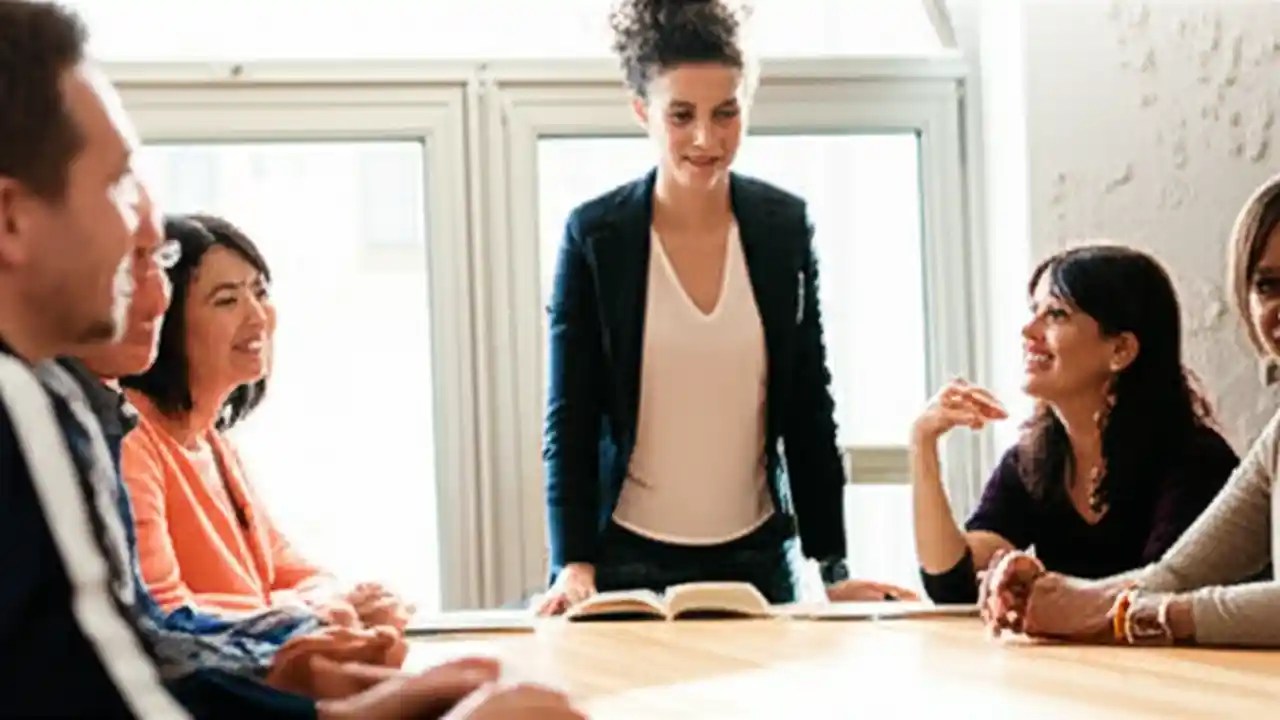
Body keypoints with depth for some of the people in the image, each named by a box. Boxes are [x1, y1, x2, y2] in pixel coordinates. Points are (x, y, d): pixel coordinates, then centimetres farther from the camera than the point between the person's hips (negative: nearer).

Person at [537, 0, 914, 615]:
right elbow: (569, 423, -6)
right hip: (630, 559, -2)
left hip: (759, 556, 2)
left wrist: (834, 566, 1)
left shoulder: (785, 225, -1)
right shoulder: (593, 235, -8)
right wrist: (573, 565, -18)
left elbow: (809, 409, 4)